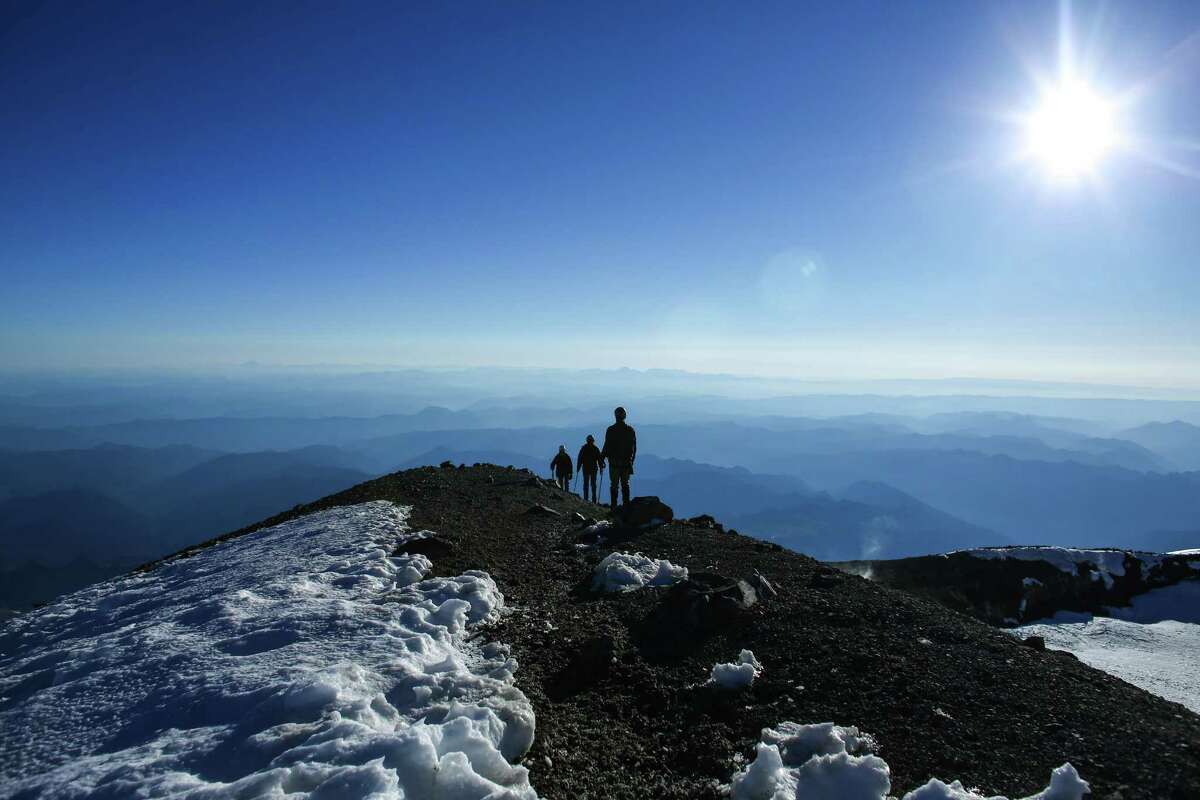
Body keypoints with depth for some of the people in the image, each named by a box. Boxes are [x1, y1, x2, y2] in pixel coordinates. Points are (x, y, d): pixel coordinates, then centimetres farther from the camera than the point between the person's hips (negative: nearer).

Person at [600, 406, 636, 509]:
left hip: (614, 462, -3)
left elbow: (607, 446, -9)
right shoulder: (630, 430, 5)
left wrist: (601, 459, 0)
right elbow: (634, 447, 9)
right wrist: (631, 460, 19)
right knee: (625, 484, 11)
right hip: (627, 462, 3)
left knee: (614, 485, 2)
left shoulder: (611, 430, -7)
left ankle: (614, 507, -1)